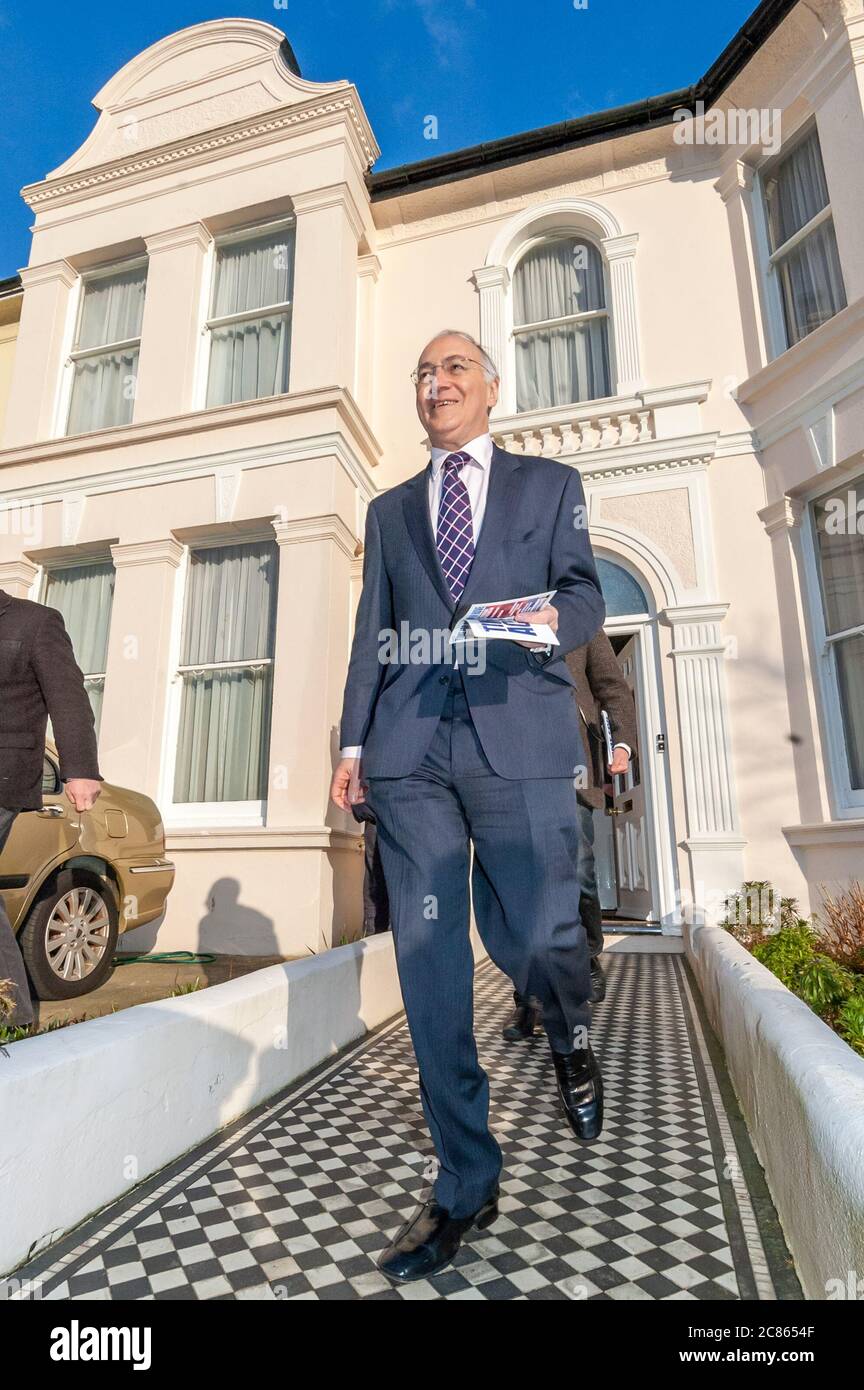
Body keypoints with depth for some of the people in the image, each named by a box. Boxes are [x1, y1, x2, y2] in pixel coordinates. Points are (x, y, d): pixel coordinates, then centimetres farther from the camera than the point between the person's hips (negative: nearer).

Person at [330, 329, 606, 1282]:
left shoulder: (551, 484, 17)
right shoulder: (389, 510, 23)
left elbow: (587, 600, 8)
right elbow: (371, 633, 16)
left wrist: (554, 614, -16)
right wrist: (353, 740, 7)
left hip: (519, 738, -2)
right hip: (410, 749, 3)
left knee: (533, 935, -3)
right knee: (428, 962, 2)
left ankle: (572, 1038, 36)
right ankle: (465, 1183, 19)